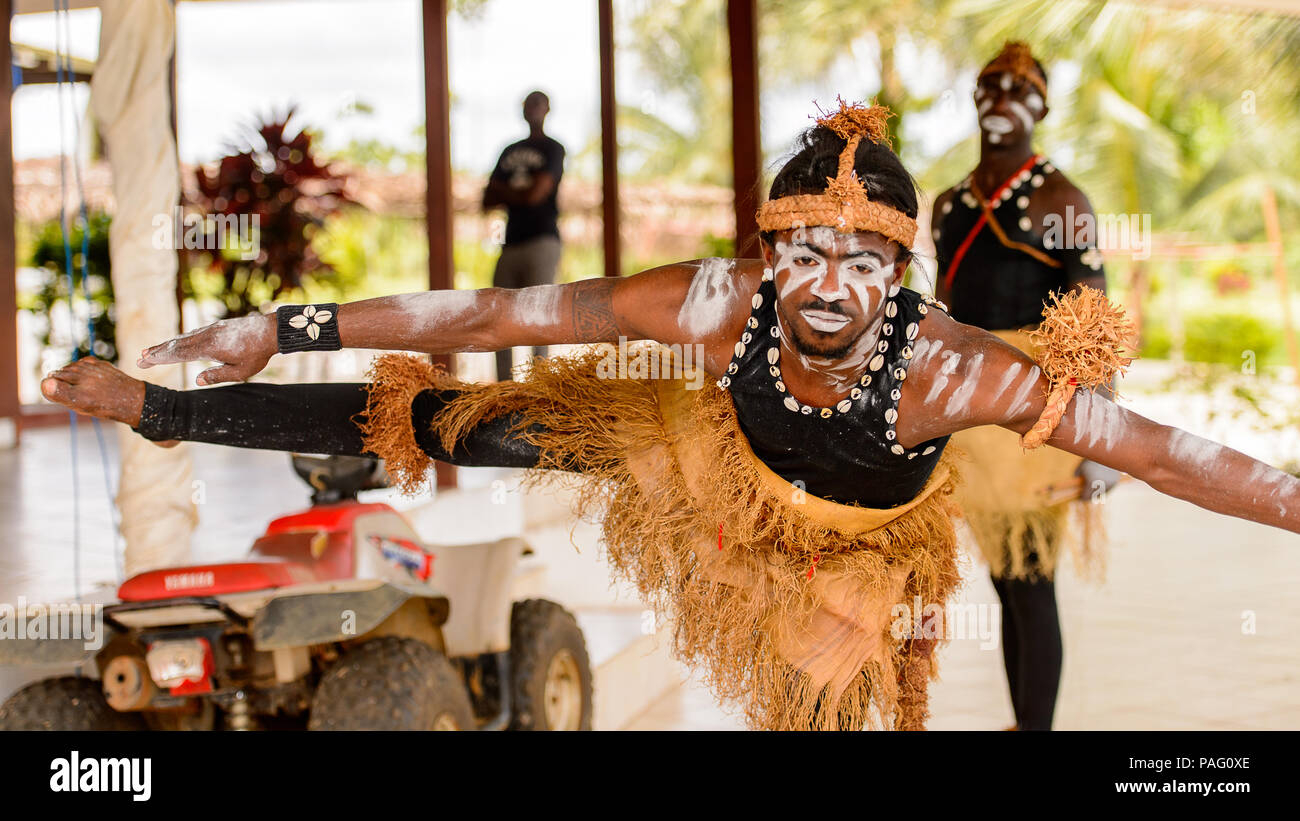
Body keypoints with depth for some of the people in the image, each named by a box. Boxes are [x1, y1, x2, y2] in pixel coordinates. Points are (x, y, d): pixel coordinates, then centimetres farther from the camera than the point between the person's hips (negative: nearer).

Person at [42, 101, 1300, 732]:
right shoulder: (716, 305, -34)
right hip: (722, 470, 1)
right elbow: (496, 312, -32)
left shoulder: (950, 367, -38)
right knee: (448, 423, 1)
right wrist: (281, 327, -31)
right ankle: (162, 410, 13)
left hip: (861, 558, -1)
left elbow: (1156, 448, -37)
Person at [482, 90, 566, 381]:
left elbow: (535, 193, -11)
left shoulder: (552, 150, 3)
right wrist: (518, 193, -3)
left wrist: (502, 189, 5)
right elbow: (488, 201, 15)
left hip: (542, 242, -6)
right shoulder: (511, 152, 21)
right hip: (511, 244, 6)